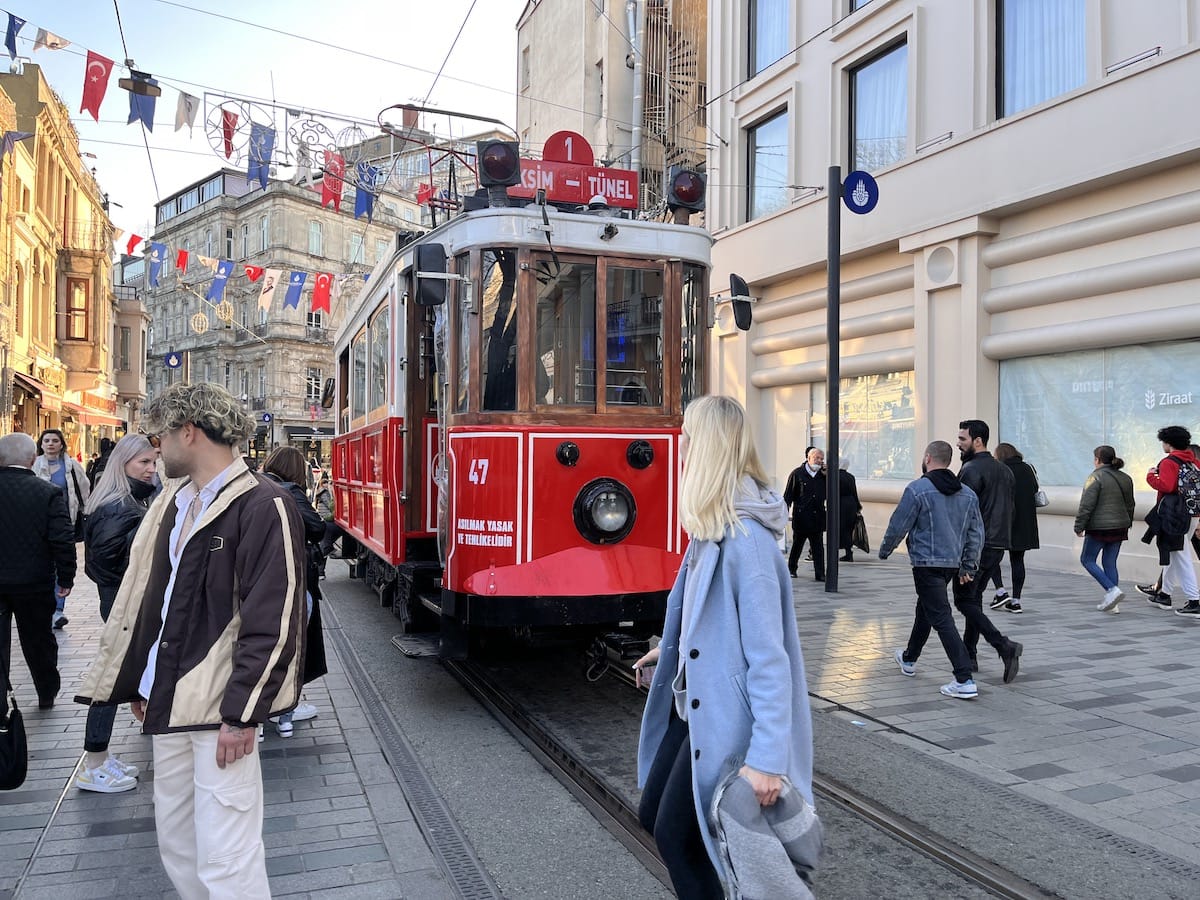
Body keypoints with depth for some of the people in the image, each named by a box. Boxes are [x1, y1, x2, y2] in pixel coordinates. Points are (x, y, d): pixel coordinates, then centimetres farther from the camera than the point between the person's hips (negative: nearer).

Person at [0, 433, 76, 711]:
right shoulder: (49, 493, -13)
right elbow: (63, 541, -14)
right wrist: (65, 578, -4)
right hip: (34, 582, 0)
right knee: (38, 639, 16)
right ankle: (47, 693, 31)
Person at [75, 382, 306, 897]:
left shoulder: (263, 506, -15)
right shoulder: (174, 501, 12)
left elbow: (272, 626, -18)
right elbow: (148, 597, 18)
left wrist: (241, 715, -18)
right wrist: (141, 682, 17)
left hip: (220, 710, -8)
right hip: (169, 702, 8)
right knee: (176, 845, 17)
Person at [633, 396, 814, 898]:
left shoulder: (745, 539, -26)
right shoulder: (711, 526, 3)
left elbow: (768, 654, -27)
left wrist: (767, 757, -29)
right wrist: (671, 648, 33)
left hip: (724, 715, -9)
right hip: (693, 701, 9)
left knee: (675, 833, 4)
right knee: (652, 814, 18)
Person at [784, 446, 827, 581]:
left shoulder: (823, 475, 8)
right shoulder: (797, 474, -2)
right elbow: (788, 496, -1)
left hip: (817, 518, 3)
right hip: (801, 517, -2)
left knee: (818, 547, 1)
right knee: (797, 545, 10)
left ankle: (820, 573, 3)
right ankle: (791, 569, 27)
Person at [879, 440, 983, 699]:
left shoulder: (917, 490, -13)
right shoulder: (968, 494, 8)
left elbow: (898, 526, -10)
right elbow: (976, 534, 10)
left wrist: (884, 551, 7)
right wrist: (968, 567, 16)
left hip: (927, 564, -8)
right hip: (952, 564, 8)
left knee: (942, 619, -7)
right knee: (925, 609, 25)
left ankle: (965, 681, -13)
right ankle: (909, 658, 43)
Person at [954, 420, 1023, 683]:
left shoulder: (972, 470, -14)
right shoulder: (1005, 470, 15)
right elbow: (1009, 509, 19)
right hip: (998, 545, 9)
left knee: (964, 600, -4)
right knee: (974, 597, 17)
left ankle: (1004, 646, -17)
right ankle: (969, 655, 20)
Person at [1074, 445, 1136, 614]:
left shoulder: (1096, 477, -13)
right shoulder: (1125, 478, 11)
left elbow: (1087, 505, -16)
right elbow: (1130, 505, 19)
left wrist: (1079, 527, -9)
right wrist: (1126, 525, 28)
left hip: (1099, 527, -7)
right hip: (1119, 527, 7)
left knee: (1087, 559, 6)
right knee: (1110, 563, 12)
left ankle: (1112, 589, -9)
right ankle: (1113, 603, 12)